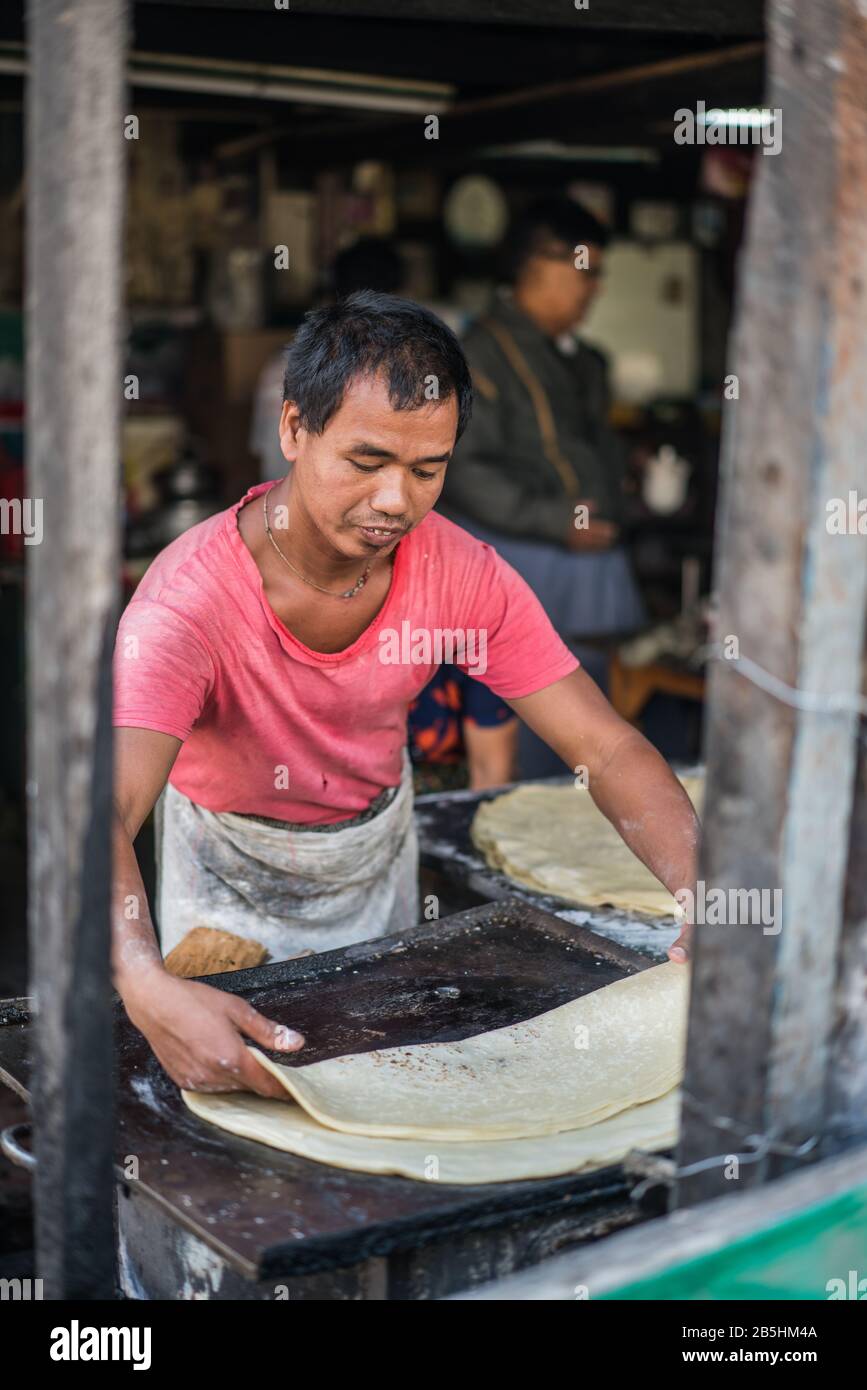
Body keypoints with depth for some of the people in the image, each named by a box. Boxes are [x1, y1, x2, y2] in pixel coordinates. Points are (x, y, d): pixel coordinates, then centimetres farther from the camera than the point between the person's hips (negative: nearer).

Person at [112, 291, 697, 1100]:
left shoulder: (462, 576, -24)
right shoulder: (191, 598, -37)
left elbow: (607, 750, -22)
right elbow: (103, 811, -48)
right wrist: (149, 990, -67)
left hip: (378, 845, 4)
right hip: (230, 864, -3)